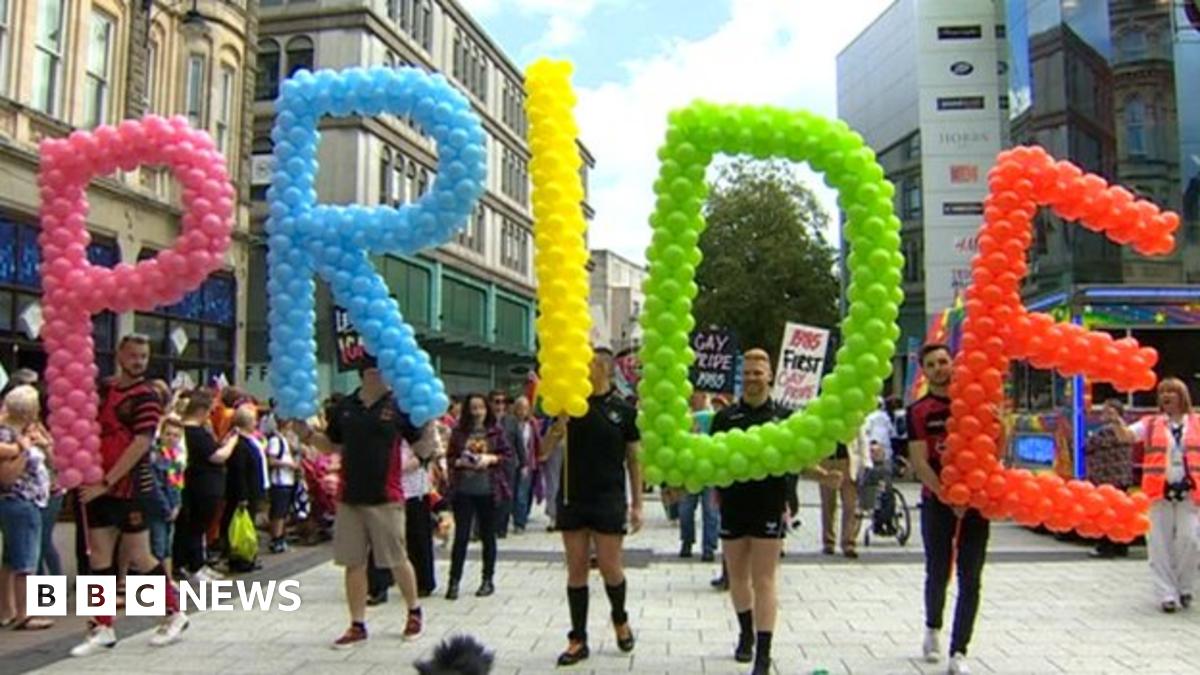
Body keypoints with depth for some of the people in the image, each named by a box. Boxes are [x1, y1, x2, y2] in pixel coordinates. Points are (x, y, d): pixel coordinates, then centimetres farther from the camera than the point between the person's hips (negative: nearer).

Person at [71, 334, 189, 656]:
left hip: (129, 487, -6)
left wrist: (107, 482, -20)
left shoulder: (147, 397, -10)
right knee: (99, 556, 8)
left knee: (139, 557, 2)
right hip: (98, 485, 6)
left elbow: (141, 445, -18)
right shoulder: (102, 388, 9)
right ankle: (102, 629, 17)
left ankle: (175, 613, 18)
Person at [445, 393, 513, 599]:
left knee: (488, 536, 10)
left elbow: (508, 456, 2)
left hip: (488, 491, 0)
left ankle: (488, 580, 22)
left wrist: (491, 459, -14)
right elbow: (449, 458, 5)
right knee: (461, 536, -1)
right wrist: (460, 462, -15)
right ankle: (454, 581, 7)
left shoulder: (496, 431, 1)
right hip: (463, 490, 0)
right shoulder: (459, 432, 2)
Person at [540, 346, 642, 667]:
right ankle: (578, 640, 16)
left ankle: (620, 619, 31)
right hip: (571, 497, 3)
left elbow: (633, 459, 3)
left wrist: (637, 504, -1)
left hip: (608, 499, -2)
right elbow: (544, 451, 3)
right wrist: (560, 423, -16)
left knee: (609, 567, 1)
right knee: (576, 570, 6)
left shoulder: (623, 409, -1)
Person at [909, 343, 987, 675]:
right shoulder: (919, 411, 0)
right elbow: (920, 464, -6)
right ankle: (932, 628, 35)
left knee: (970, 579, 0)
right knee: (937, 573, 7)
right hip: (938, 501, -1)